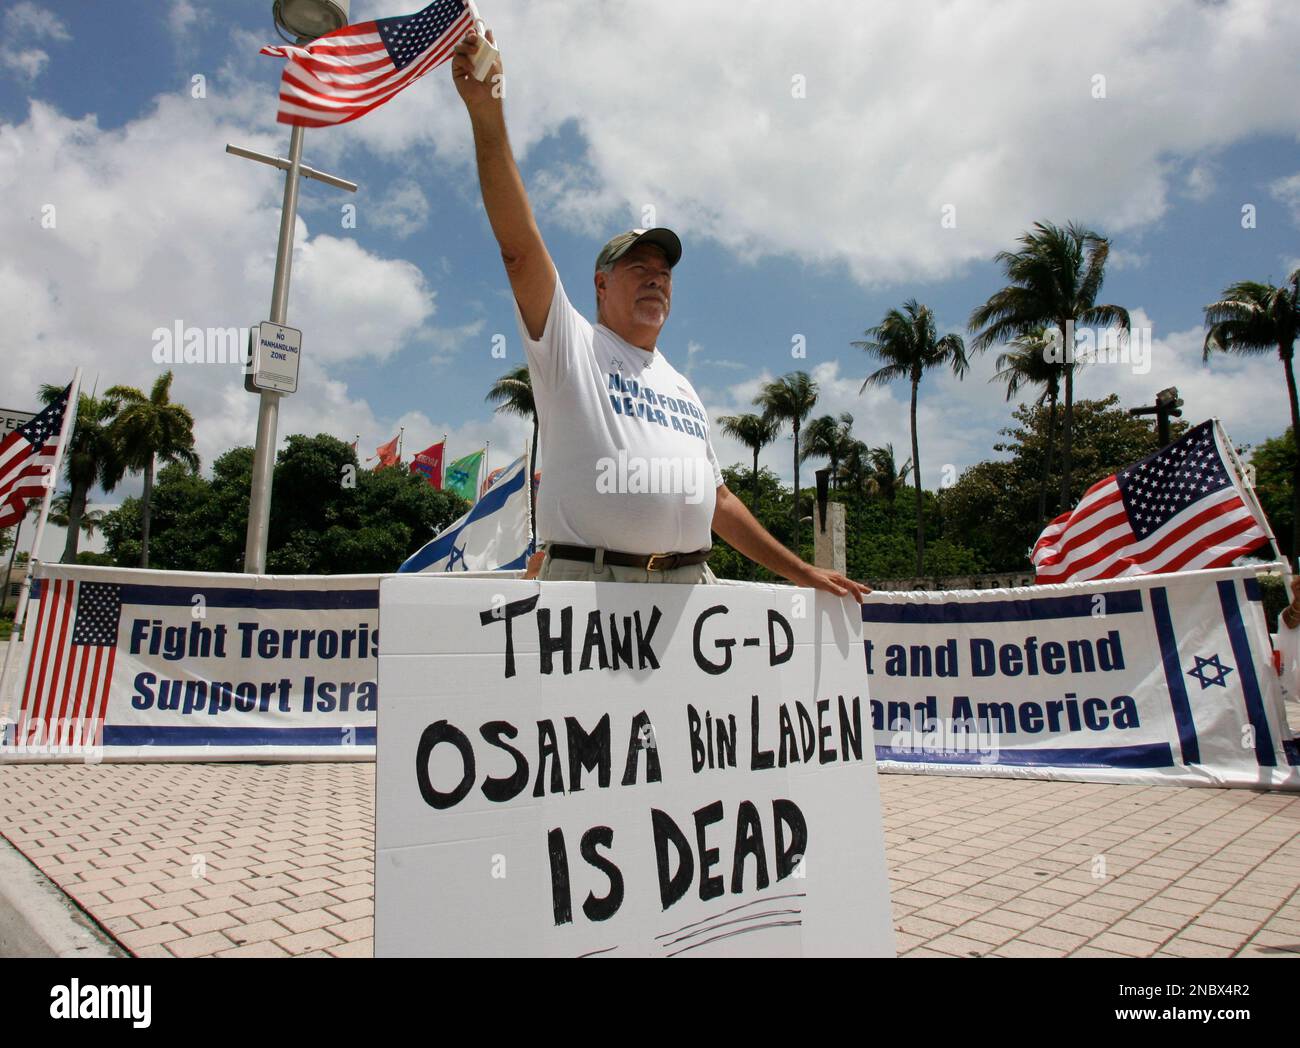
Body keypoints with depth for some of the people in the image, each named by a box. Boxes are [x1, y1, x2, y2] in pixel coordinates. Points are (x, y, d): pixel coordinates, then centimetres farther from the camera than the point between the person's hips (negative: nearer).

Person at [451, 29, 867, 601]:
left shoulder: (682, 387, 23)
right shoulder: (570, 345, 7)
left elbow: (719, 502, 25)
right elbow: (519, 246, -9)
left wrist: (803, 572, 23)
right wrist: (488, 116, -20)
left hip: (691, 581, 5)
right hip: (588, 579, -5)